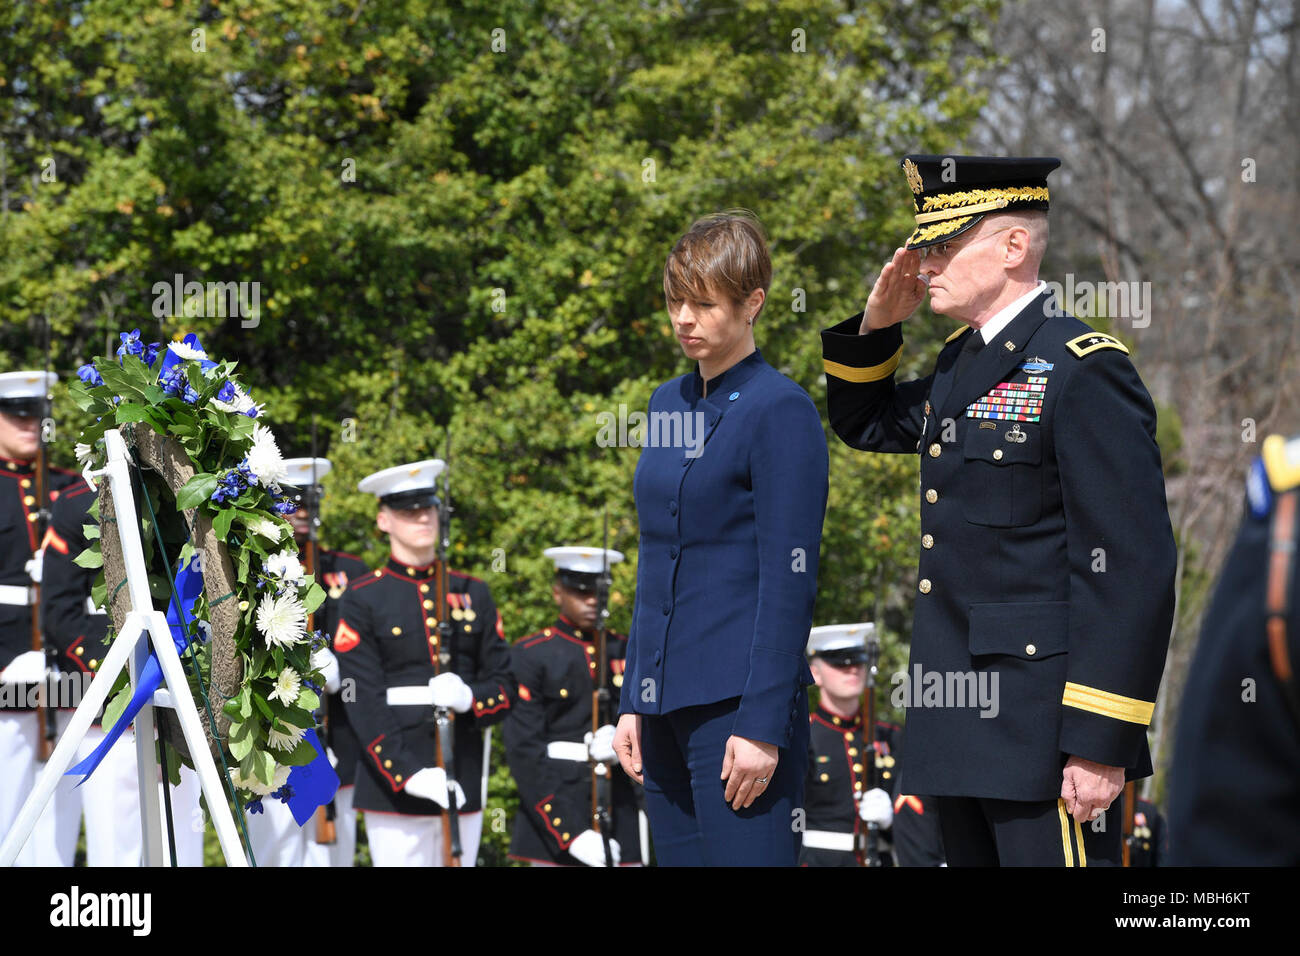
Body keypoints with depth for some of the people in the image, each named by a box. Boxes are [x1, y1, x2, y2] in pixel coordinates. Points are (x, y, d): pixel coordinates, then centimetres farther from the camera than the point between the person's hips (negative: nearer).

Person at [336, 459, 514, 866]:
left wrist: (470, 697, -12)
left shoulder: (472, 593, 13)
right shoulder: (364, 600, 0)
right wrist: (409, 775, -19)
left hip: (463, 786, 4)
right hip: (393, 786, -4)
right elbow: (364, 703, -8)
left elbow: (505, 686, 12)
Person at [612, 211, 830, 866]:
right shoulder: (669, 405, 15)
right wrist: (632, 701, 15)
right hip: (668, 704, 8)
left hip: (737, 702, -8)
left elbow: (788, 582, -13)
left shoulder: (781, 411, -9)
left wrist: (763, 726, -17)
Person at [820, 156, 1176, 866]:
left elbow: (1131, 572, -18)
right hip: (962, 726, 9)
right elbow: (863, 424, 34)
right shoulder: (959, 363, 14)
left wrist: (1100, 743, -21)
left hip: (1041, 726, -9)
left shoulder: (1083, 368, -13)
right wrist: (876, 324, 14)